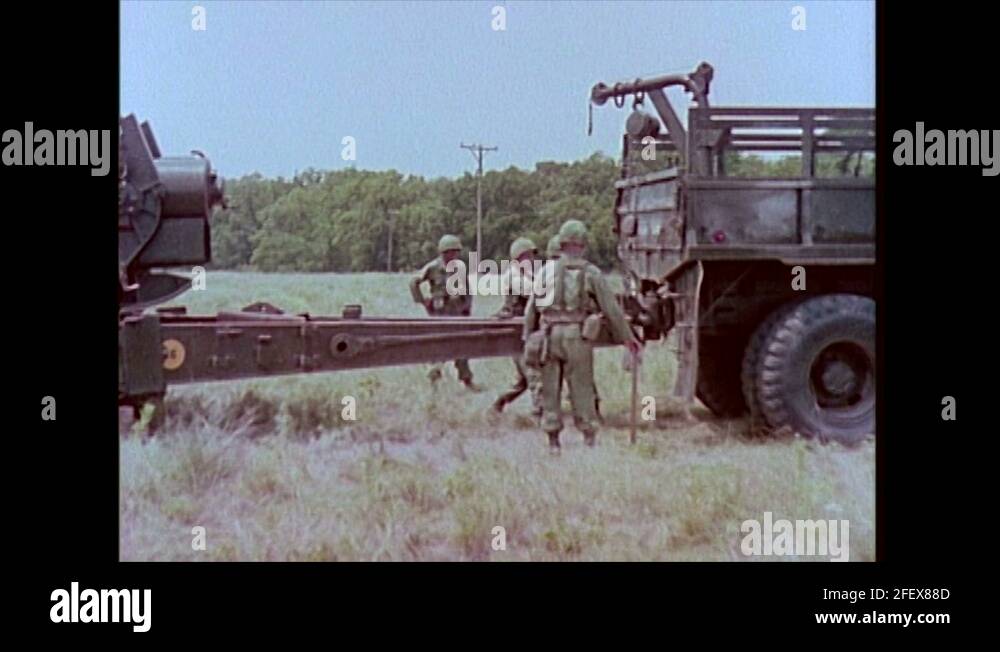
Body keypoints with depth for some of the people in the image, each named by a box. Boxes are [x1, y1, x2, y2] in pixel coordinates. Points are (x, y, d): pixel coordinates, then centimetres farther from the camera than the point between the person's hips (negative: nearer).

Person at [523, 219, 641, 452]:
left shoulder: (546, 270, 8)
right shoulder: (590, 273, -1)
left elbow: (531, 310, 9)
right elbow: (611, 310, 2)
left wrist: (528, 339, 16)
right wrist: (628, 338, 10)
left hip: (548, 336, 2)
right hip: (576, 337, -2)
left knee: (550, 388, 8)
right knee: (581, 388, 6)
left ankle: (553, 441, 10)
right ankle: (589, 436, 9)